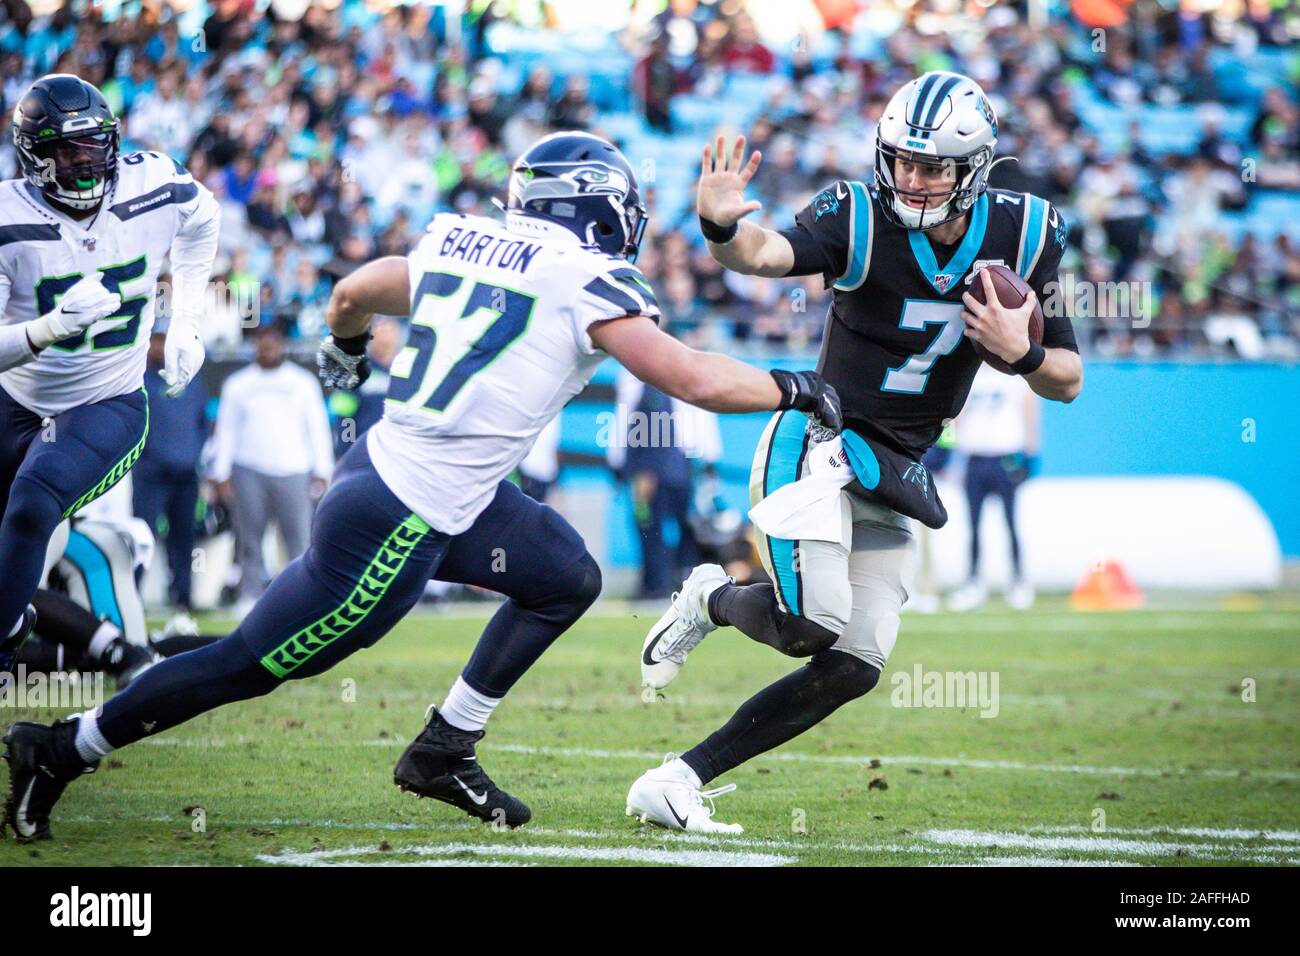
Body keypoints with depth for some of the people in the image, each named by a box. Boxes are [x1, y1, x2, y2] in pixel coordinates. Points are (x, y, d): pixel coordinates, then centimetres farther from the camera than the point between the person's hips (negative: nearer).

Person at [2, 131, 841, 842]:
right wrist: (795, 389, 4)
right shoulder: (590, 282, -10)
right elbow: (693, 380, -11)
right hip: (401, 521, -9)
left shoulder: (459, 247, 11)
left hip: (387, 460, 9)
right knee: (258, 663, 3)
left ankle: (445, 751, 22)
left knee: (567, 581, 17)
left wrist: (346, 345, 50)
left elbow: (353, 291, 28)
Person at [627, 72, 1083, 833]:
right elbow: (765, 255, -35)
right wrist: (723, 227, -58)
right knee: (813, 622, -26)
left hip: (899, 472, 5)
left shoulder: (1021, 239, -4)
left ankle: (677, 784, 7)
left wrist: (1022, 351, -20)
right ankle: (711, 601, 9)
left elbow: (1069, 382, 2)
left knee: (853, 669, -1)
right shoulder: (860, 220, -16)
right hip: (817, 445, -5)